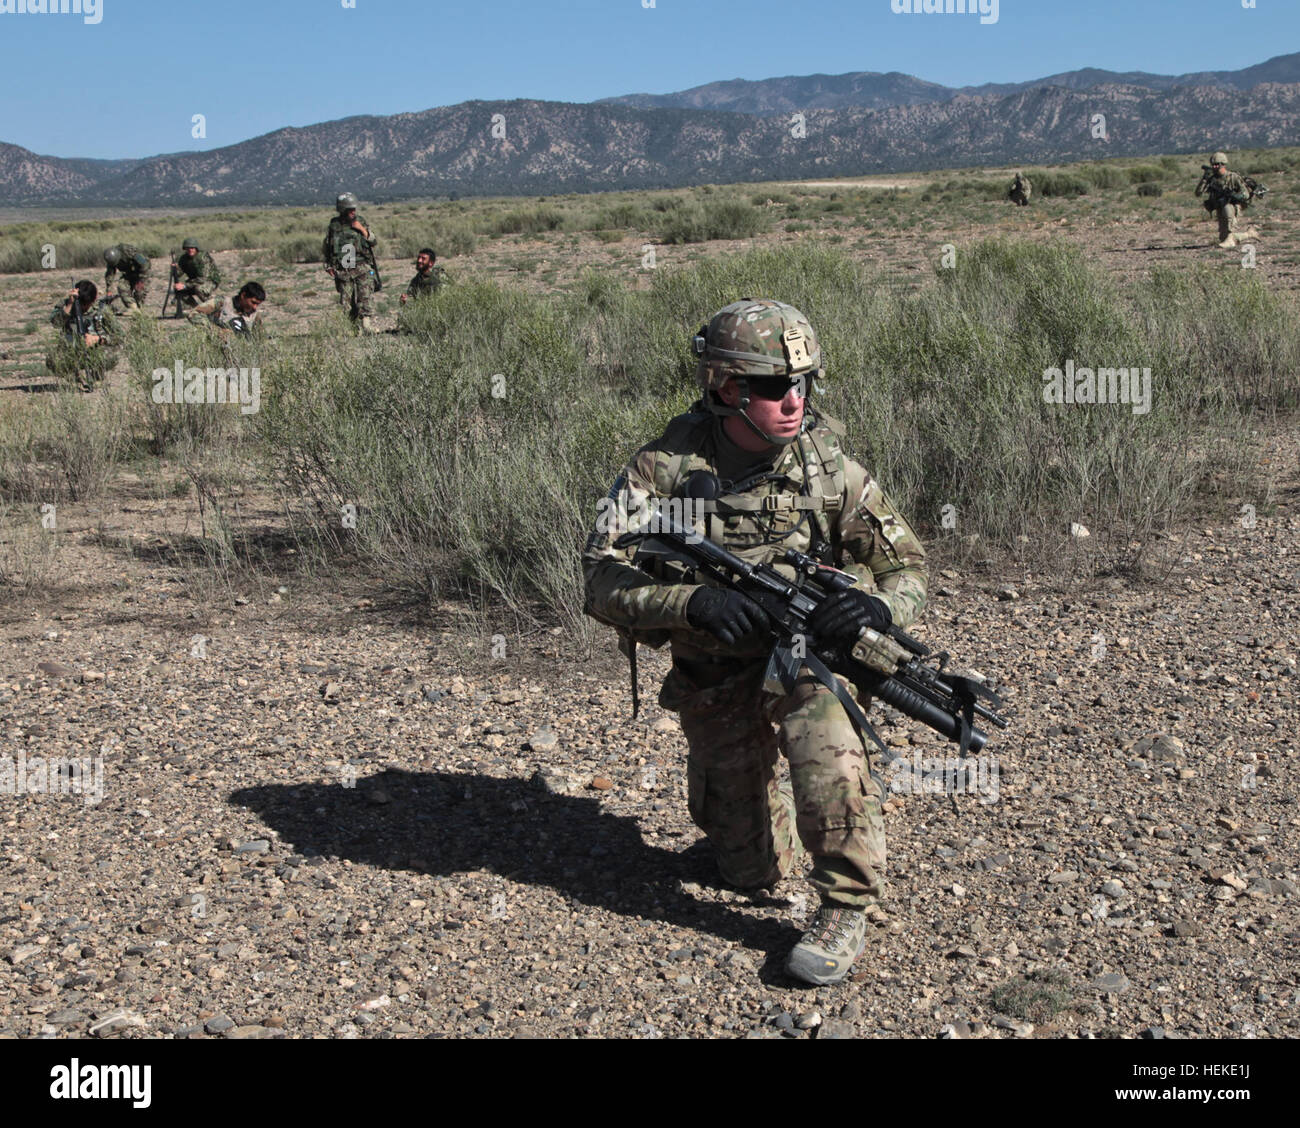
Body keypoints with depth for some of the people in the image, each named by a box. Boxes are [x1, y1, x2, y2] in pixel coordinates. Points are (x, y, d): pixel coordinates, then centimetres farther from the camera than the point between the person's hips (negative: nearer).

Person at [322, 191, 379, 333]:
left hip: (362, 267, -1)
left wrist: (363, 230, -9)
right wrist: (328, 265, 8)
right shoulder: (334, 226, 5)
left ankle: (365, 324, -24)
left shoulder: (361, 222, 7)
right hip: (343, 271, 1)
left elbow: (373, 241, 5)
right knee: (346, 301, 0)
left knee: (364, 295, -17)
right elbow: (325, 248, 15)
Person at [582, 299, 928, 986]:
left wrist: (879, 605, -30)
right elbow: (603, 580, -23)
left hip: (805, 650, 0)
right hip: (714, 677, 1)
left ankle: (845, 909, -21)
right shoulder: (665, 468, -17)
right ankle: (755, 804, 45)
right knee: (753, 870, 9)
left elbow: (904, 562, -6)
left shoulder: (828, 466, -12)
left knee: (819, 724, -37)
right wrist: (694, 601, -40)